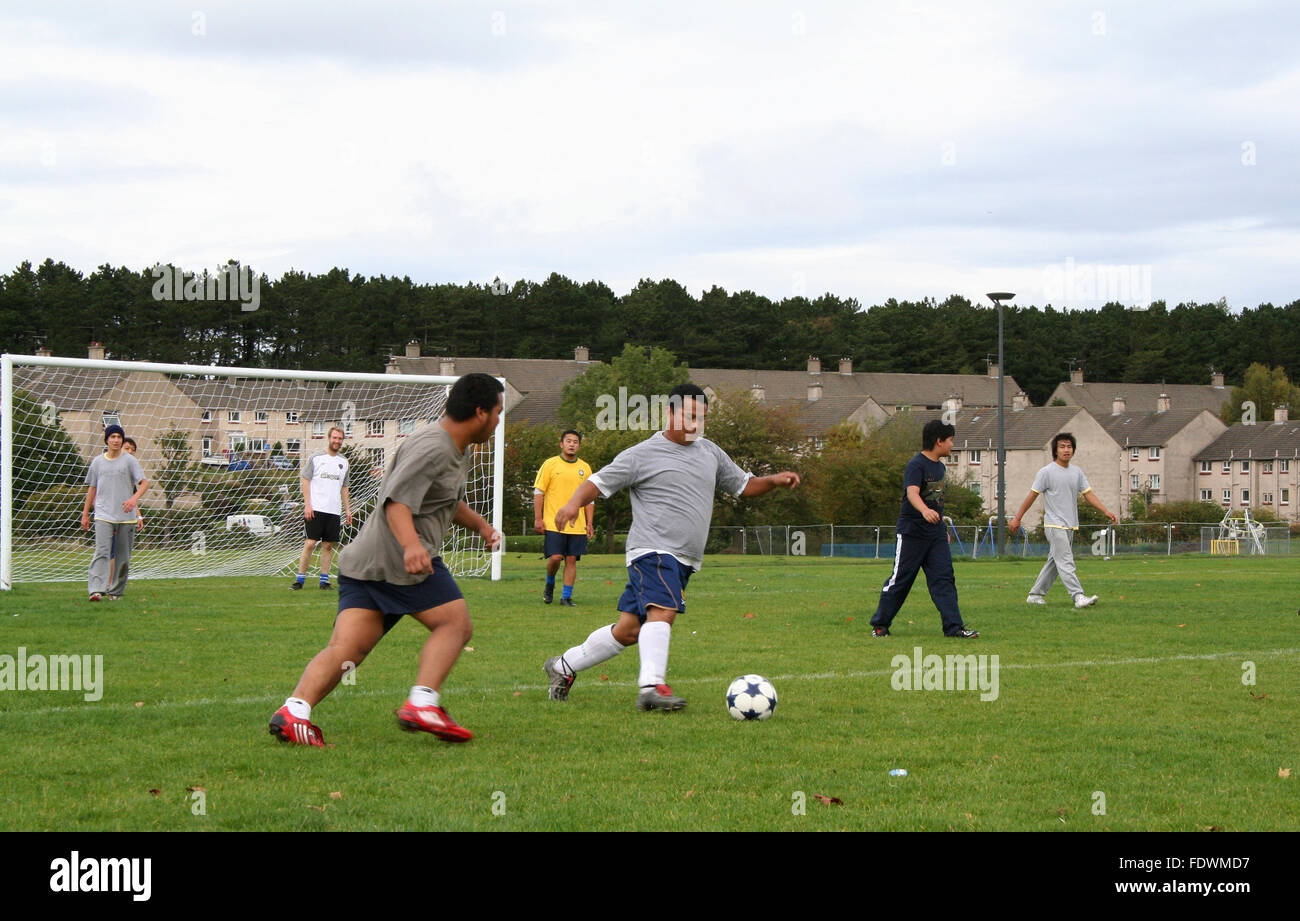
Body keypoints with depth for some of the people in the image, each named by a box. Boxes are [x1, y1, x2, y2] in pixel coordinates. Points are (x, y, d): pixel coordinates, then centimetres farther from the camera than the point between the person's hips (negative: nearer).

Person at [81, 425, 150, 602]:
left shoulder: (129, 461, 3)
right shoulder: (97, 462, 10)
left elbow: (144, 483, -5)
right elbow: (92, 488, 18)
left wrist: (134, 498, -25)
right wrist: (85, 513, 16)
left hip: (126, 517, 0)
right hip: (103, 515, 0)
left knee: (123, 557, 5)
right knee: (101, 552, -15)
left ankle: (115, 591, 18)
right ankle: (96, 590, -25)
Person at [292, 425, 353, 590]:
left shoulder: (343, 461, 15)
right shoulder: (315, 457, 1)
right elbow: (305, 481, 0)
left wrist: (347, 509, 16)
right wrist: (307, 505, -9)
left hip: (334, 510, 4)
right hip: (315, 508, -4)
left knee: (328, 546, 4)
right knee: (310, 543, -8)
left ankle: (324, 580, 8)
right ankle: (300, 579, -3)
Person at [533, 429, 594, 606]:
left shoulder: (585, 468, 11)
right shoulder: (550, 464, 2)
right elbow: (538, 492, 2)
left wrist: (589, 523, 7)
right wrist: (538, 518, -5)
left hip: (577, 525, 3)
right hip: (553, 523, -3)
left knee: (571, 560, -1)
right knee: (555, 557, -10)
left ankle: (566, 596, 7)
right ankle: (549, 585, 18)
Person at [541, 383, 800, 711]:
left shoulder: (710, 452, 18)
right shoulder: (642, 455, -2)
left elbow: (743, 485, 26)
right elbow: (599, 482, -3)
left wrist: (773, 481, 7)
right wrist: (574, 503, -22)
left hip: (683, 561, 7)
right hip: (653, 550, -7)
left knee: (629, 630, 8)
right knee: (663, 610, -30)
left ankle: (564, 666, 23)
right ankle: (652, 687, -38)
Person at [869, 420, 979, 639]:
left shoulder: (940, 467, 13)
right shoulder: (916, 465, -14)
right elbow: (912, 493, -30)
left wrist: (942, 527, 26)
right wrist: (925, 511, -49)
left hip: (936, 534, 7)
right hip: (911, 533, -7)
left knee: (944, 579, -2)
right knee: (900, 580, 0)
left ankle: (954, 626, -5)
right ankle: (879, 625, 12)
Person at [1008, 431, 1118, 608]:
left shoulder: (1077, 472, 12)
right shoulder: (1047, 472, -6)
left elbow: (1088, 494, 11)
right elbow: (1032, 496, -4)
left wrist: (1106, 512, -1)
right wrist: (1017, 519, -3)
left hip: (1070, 526, 7)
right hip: (1054, 525, -7)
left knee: (1054, 562, 10)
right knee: (1066, 562, -14)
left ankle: (1035, 595, 18)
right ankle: (1078, 596, -22)